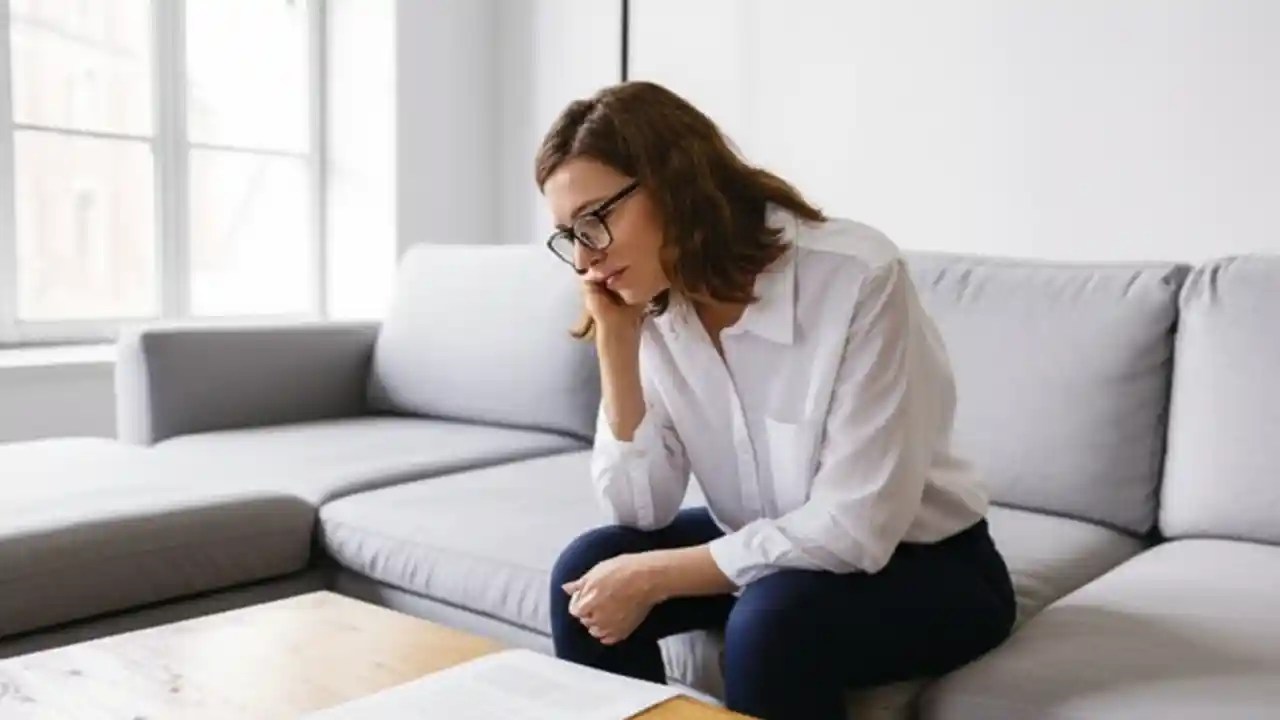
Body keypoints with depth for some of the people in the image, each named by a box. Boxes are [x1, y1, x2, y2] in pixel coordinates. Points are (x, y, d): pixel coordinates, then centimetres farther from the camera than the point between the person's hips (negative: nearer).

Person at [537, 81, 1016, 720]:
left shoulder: (855, 275, -28)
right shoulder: (652, 306, -9)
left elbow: (856, 529, -29)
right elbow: (641, 511, -10)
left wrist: (656, 577, -24)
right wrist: (616, 342, -21)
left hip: (926, 565, -5)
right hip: (766, 547, 6)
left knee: (770, 620, -32)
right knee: (588, 576, -12)